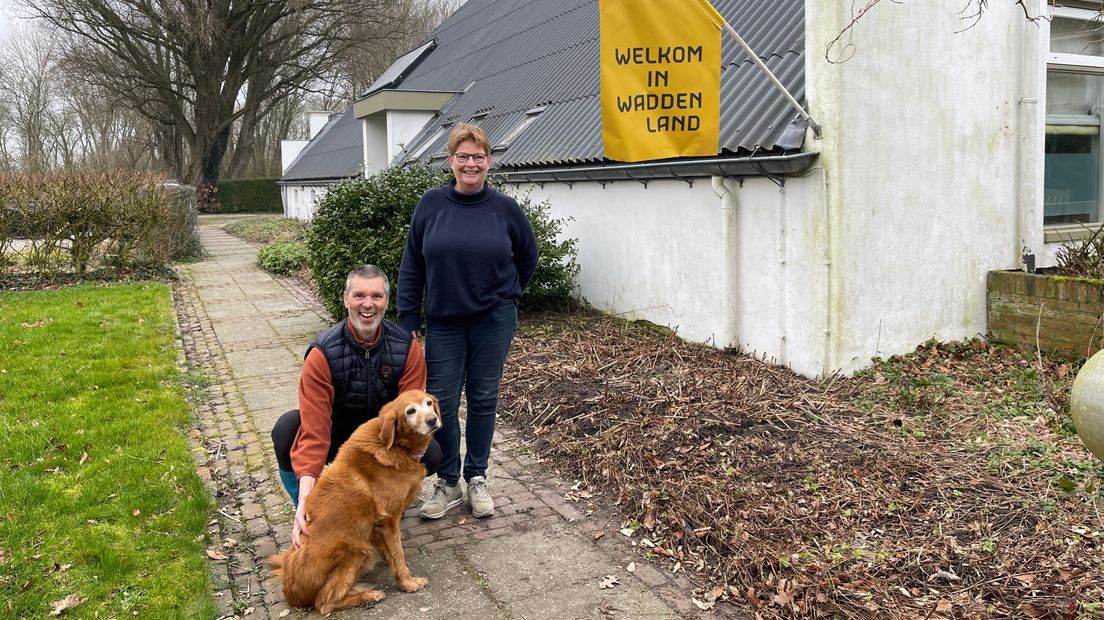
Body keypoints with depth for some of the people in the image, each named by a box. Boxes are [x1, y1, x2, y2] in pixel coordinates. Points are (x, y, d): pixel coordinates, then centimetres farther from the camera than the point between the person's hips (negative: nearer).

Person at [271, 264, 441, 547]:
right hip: (336, 434, -2)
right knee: (286, 428, -31)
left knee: (431, 455, -25)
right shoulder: (323, 353, -25)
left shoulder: (407, 347, -18)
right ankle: (308, 514, -8)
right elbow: (314, 428, -31)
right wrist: (305, 494, -42)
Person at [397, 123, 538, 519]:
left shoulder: (505, 208, -4)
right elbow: (411, 265, 0)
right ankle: (448, 482, 19)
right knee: (441, 402, 3)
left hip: (493, 320, 0)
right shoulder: (431, 204, -4)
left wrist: (506, 294, 11)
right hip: (443, 322, 0)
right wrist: (408, 318, -2)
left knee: (483, 399, 10)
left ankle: (477, 478, 24)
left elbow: (528, 255, 12)